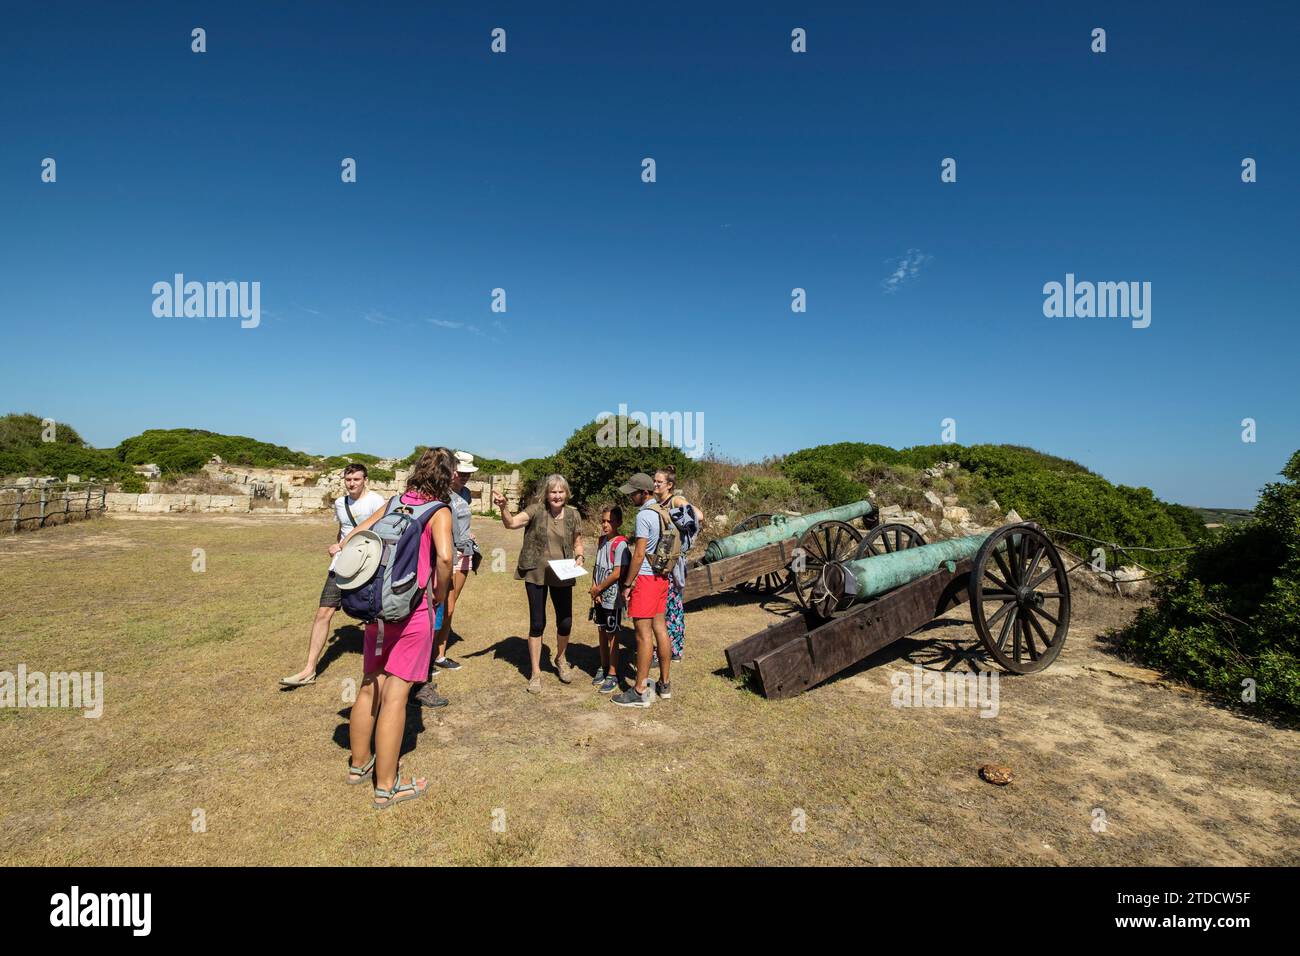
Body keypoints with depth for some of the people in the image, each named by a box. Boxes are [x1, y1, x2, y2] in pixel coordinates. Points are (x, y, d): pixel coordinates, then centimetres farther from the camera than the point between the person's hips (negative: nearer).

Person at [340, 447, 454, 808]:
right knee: (395, 695, 2)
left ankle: (358, 763, 38)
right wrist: (440, 595, -9)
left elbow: (350, 542, 8)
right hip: (414, 609, -6)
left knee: (369, 686, 20)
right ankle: (386, 786, 15)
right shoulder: (439, 512, -9)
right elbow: (444, 557, -26)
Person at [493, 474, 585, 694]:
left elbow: (578, 543, 11)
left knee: (565, 622, 8)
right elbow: (511, 523, -22)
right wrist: (503, 507, -39)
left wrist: (579, 557, -8)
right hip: (536, 574, -2)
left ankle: (560, 659, 38)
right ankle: (536, 673, 20)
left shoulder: (573, 515, -1)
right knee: (537, 623, 4)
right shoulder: (536, 510, -8)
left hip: (562, 576, 2)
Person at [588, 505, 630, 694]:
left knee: (612, 636, 4)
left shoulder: (620, 544, -17)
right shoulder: (602, 540, 7)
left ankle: (612, 675, 16)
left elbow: (617, 574, -21)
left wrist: (598, 589, -11)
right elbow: (596, 567, 10)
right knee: (602, 633, 18)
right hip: (599, 597, 7)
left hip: (613, 598, -7)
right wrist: (594, 588, -3)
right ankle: (603, 668, 33)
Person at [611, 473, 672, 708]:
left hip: (646, 577, -9)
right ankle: (664, 684, 23)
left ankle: (640, 691, 4)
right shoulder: (662, 512, 11)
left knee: (643, 633, -3)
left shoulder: (644, 515, -16)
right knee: (660, 629, 14)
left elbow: (639, 554, -18)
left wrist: (627, 585, -12)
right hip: (662, 576, 9)